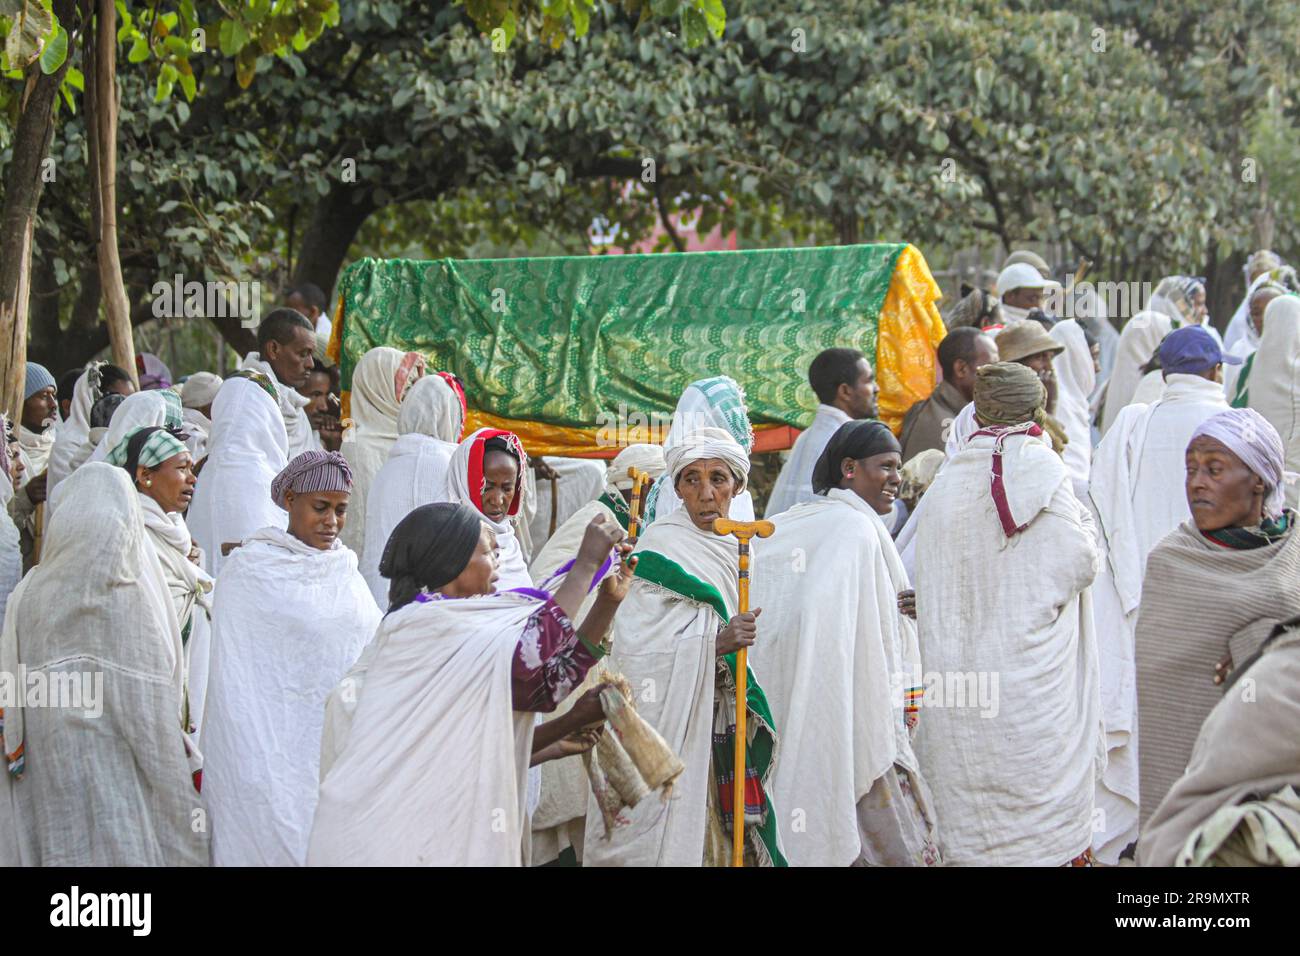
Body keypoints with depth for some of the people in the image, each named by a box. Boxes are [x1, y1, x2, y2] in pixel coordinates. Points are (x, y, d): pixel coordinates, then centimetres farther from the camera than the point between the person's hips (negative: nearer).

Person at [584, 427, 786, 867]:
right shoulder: (661, 547, -8)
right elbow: (638, 650, -19)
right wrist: (716, 643, -28)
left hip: (731, 729, 6)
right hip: (674, 727, -6)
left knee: (731, 834, 2)